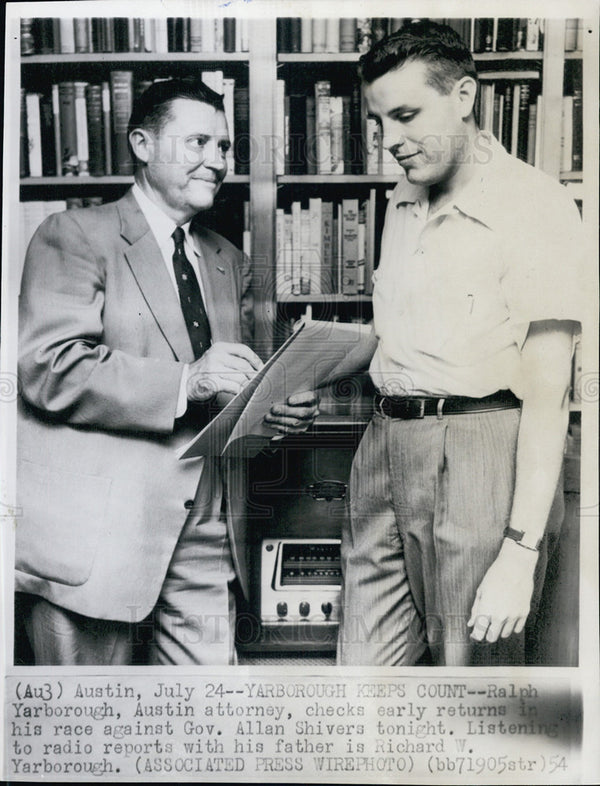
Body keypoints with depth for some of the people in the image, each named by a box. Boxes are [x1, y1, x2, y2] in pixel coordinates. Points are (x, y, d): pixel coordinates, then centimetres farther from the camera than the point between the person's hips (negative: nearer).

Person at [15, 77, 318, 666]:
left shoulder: (230, 262, 18)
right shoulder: (75, 235, -3)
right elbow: (50, 369, -15)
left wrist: (275, 407, -3)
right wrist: (186, 382, -24)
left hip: (204, 532, 6)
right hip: (92, 531, -5)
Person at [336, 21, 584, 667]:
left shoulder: (535, 205, -9)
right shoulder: (404, 199, 16)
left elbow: (547, 393, -14)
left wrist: (520, 553, -17)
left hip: (479, 454, -6)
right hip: (385, 442, 7)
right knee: (363, 666, 10)